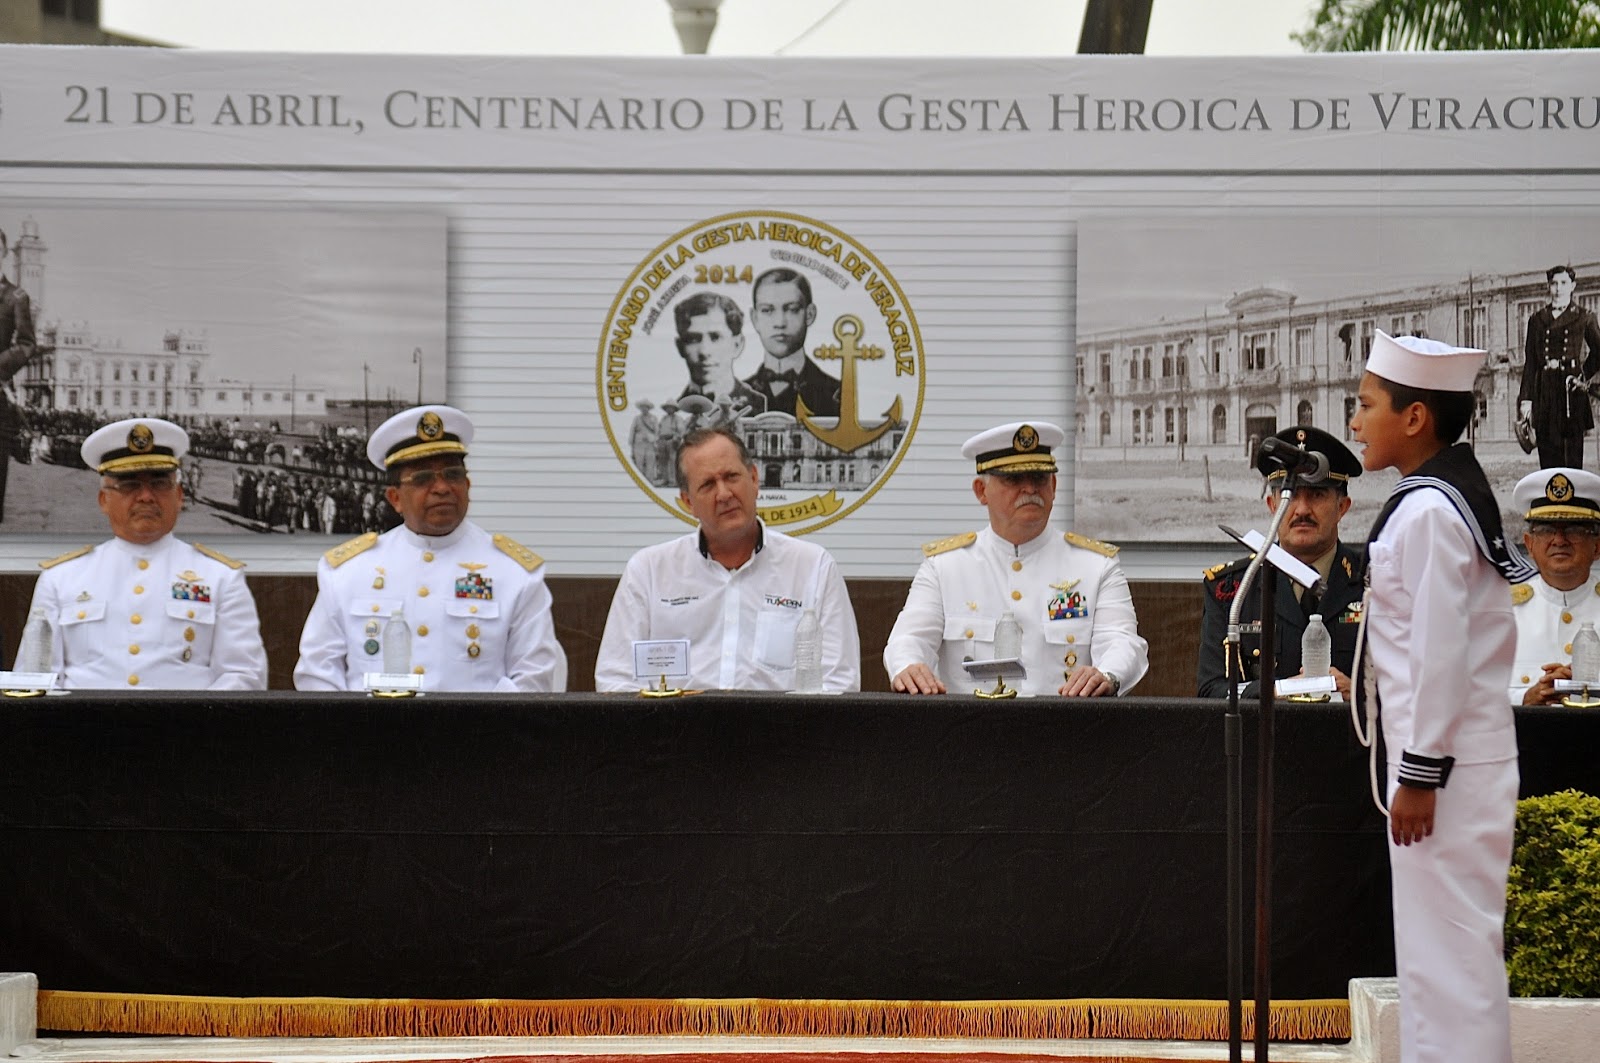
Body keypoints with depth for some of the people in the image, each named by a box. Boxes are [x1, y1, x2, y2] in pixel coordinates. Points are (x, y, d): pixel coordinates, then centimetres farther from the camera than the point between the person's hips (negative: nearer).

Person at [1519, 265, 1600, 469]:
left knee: (1573, 451, -4)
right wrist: (1526, 399, 3)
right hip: (1545, 389, 2)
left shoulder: (1583, 318, 6)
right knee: (1548, 452, 0)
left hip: (1571, 386, -2)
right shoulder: (1537, 320, 11)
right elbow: (1530, 362, 9)